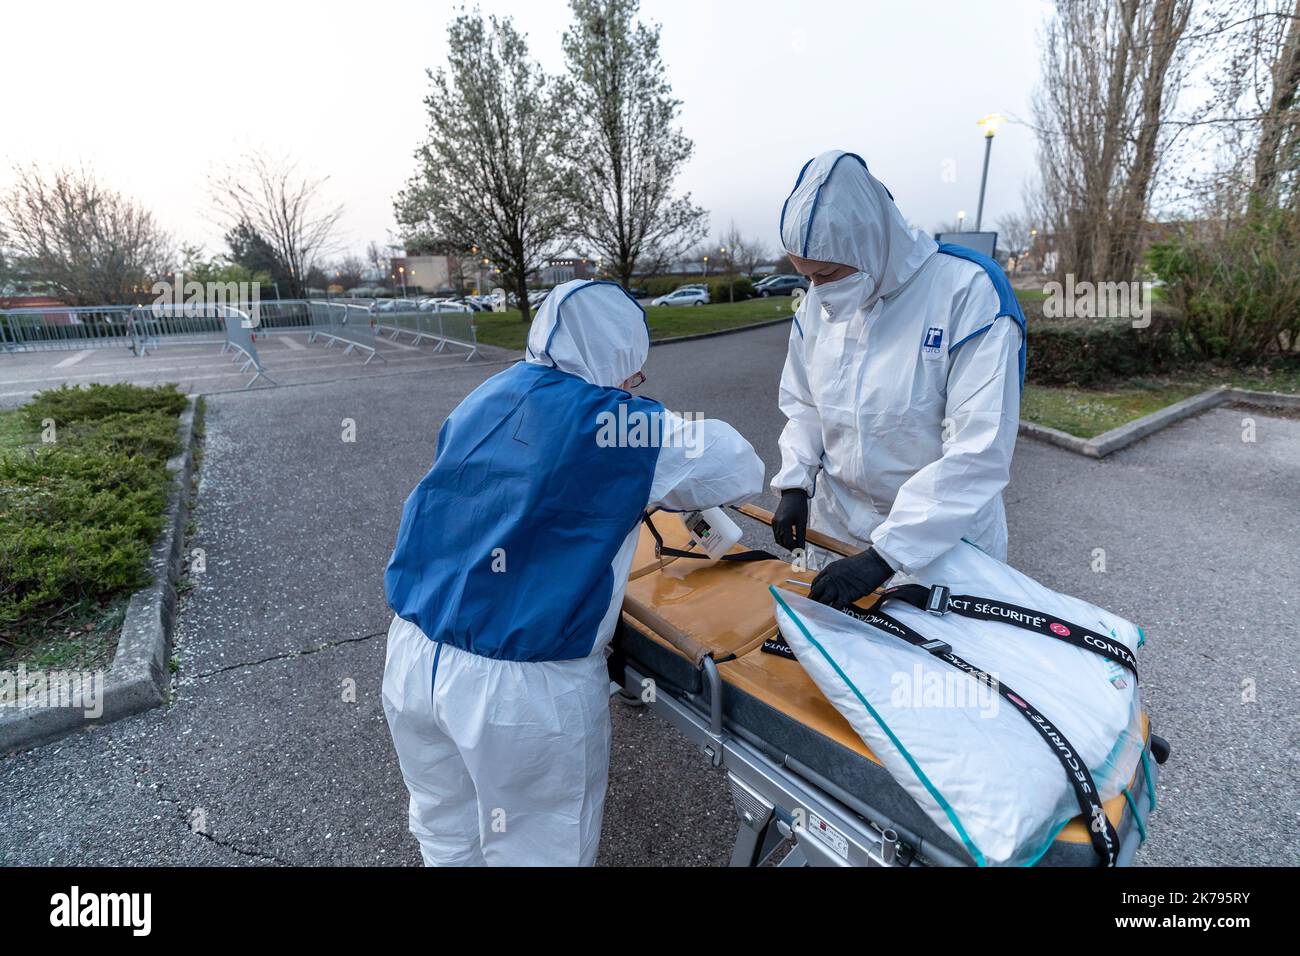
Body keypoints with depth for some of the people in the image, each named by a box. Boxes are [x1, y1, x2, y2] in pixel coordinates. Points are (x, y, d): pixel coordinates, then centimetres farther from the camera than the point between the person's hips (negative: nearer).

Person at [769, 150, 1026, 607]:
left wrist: (884, 554, -30)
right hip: (835, 526, 5)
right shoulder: (818, 301, -3)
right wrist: (794, 484, -7)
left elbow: (979, 452, -26)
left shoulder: (968, 292, -21)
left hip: (943, 541, -4)